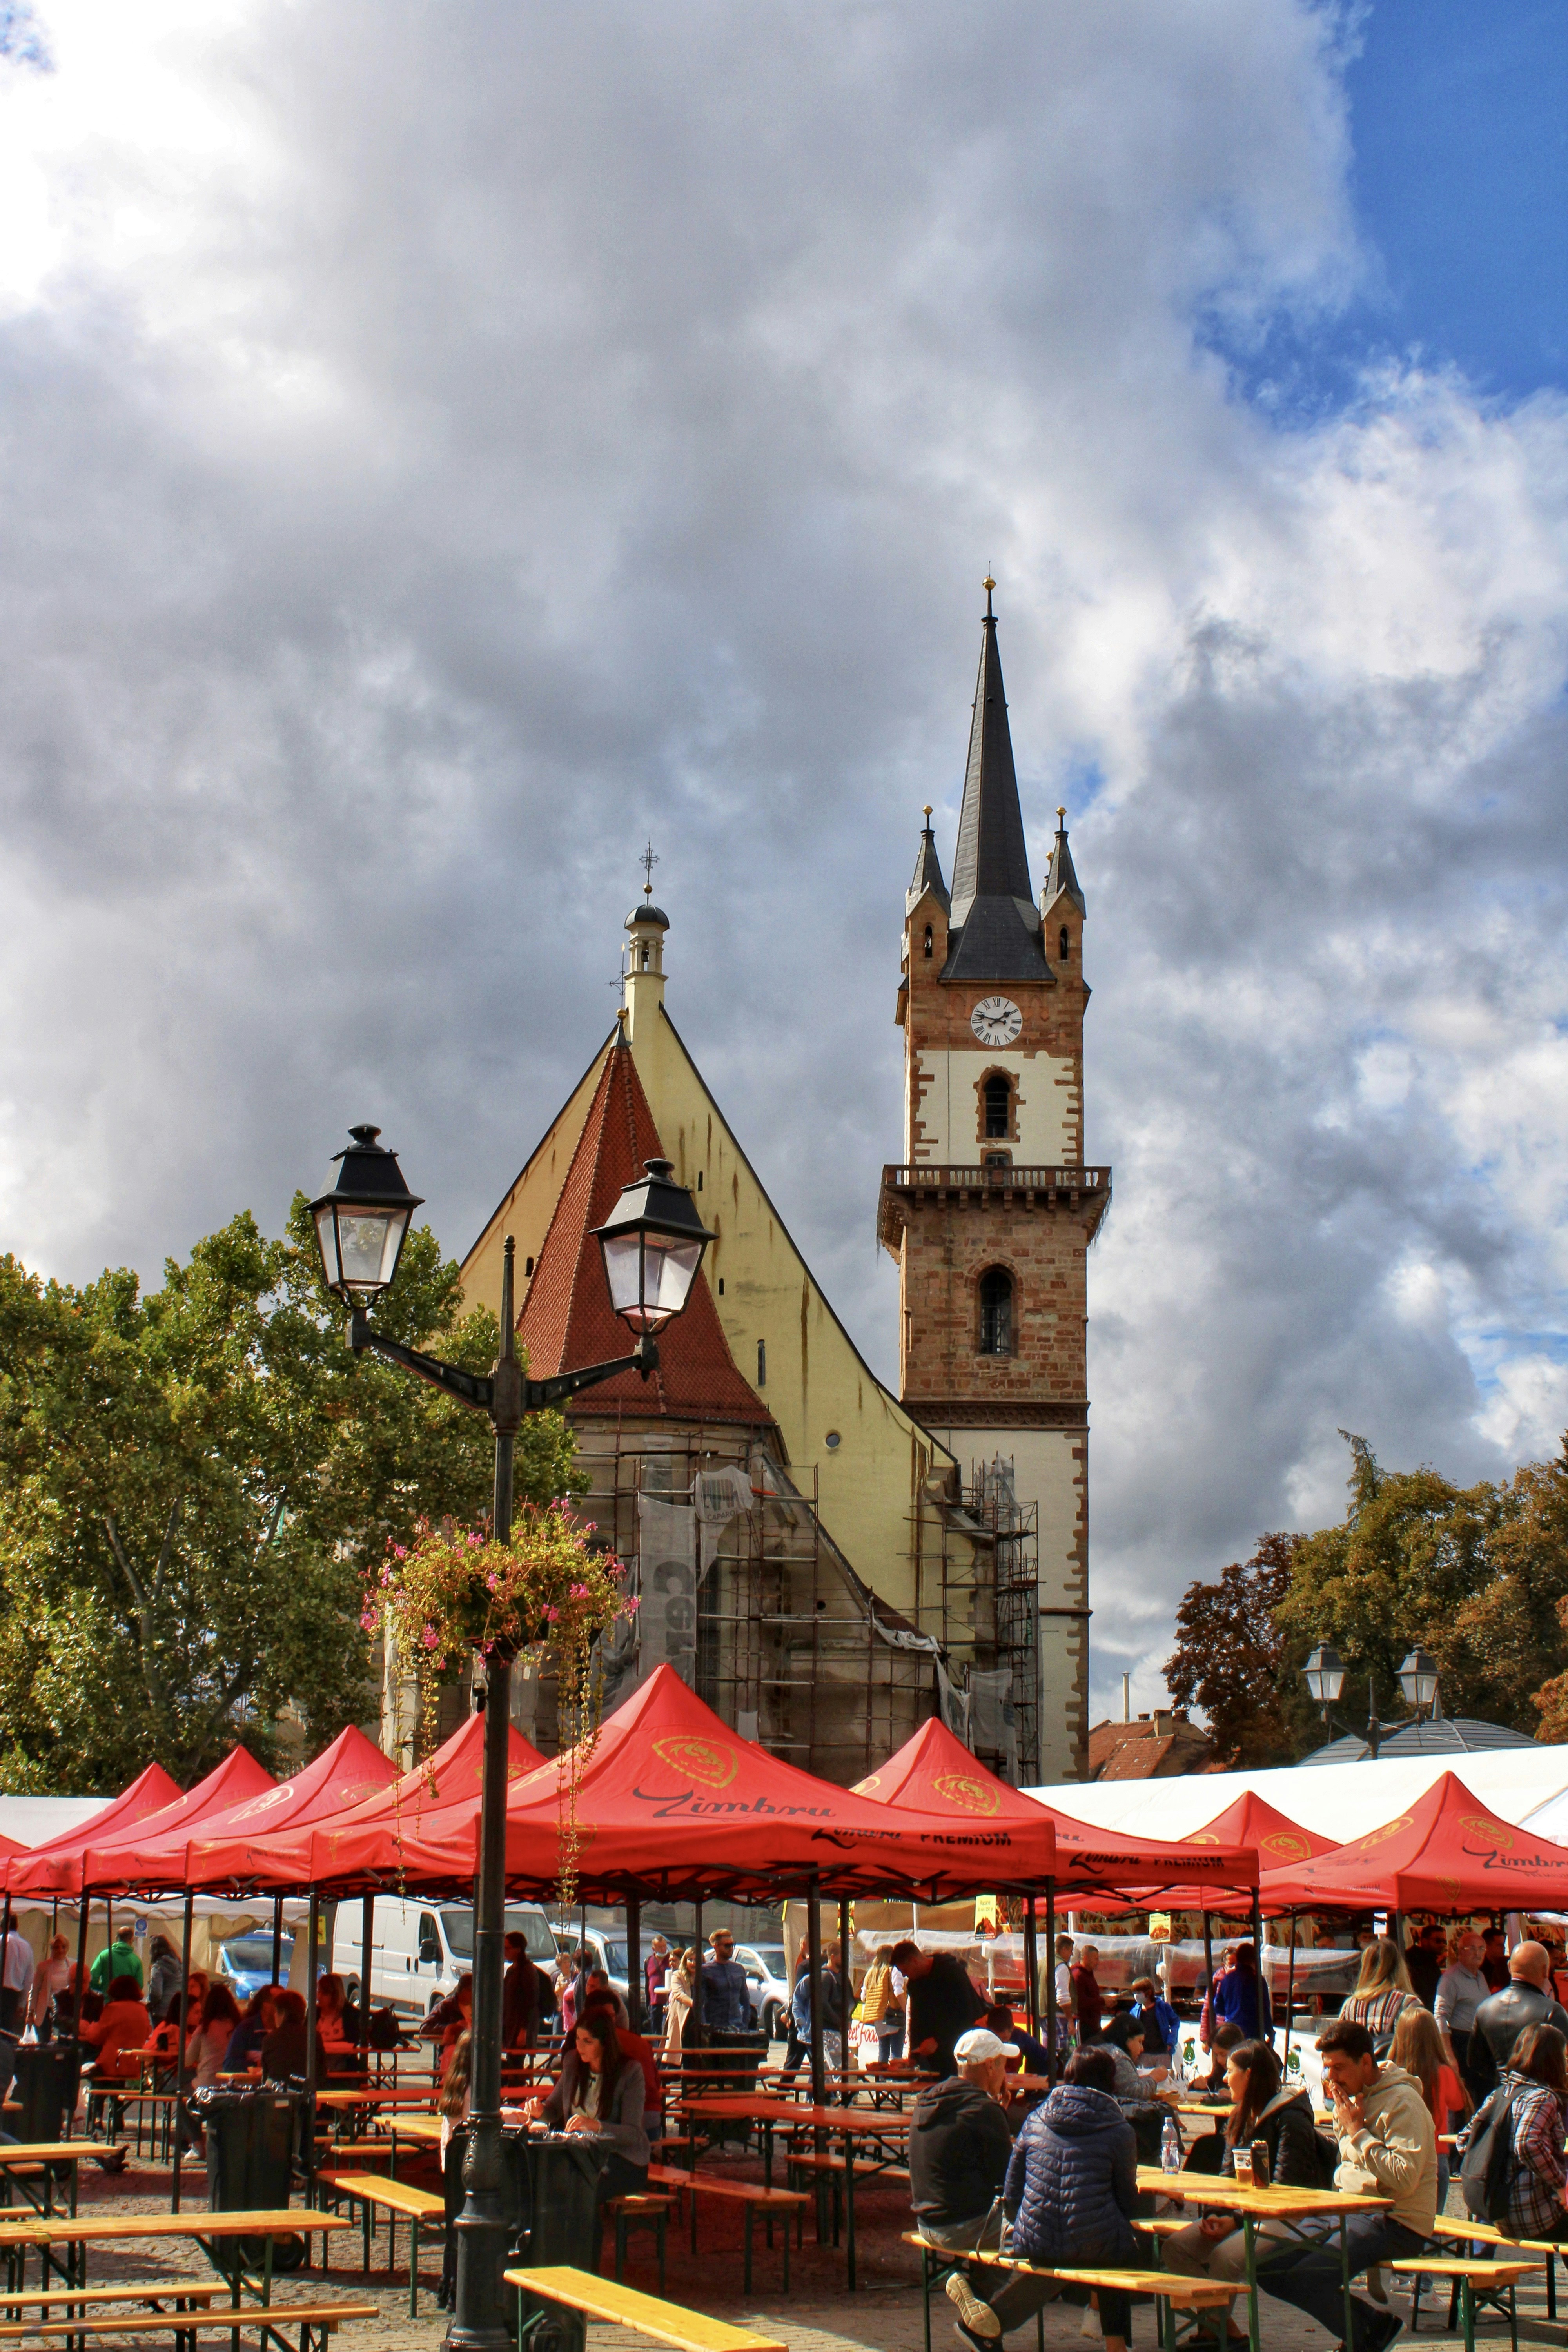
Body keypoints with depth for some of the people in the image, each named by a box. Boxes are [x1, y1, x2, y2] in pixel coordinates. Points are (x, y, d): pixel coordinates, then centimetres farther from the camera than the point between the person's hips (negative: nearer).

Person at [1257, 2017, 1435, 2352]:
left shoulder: (1402, 2102, -14)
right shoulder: (1352, 2096, 13)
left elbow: (1404, 2179, -26)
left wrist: (1357, 2131, -20)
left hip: (1395, 2222, -10)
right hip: (1349, 2211, 10)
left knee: (1307, 2278, -25)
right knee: (1267, 2268, -2)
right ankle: (1373, 2324, 5)